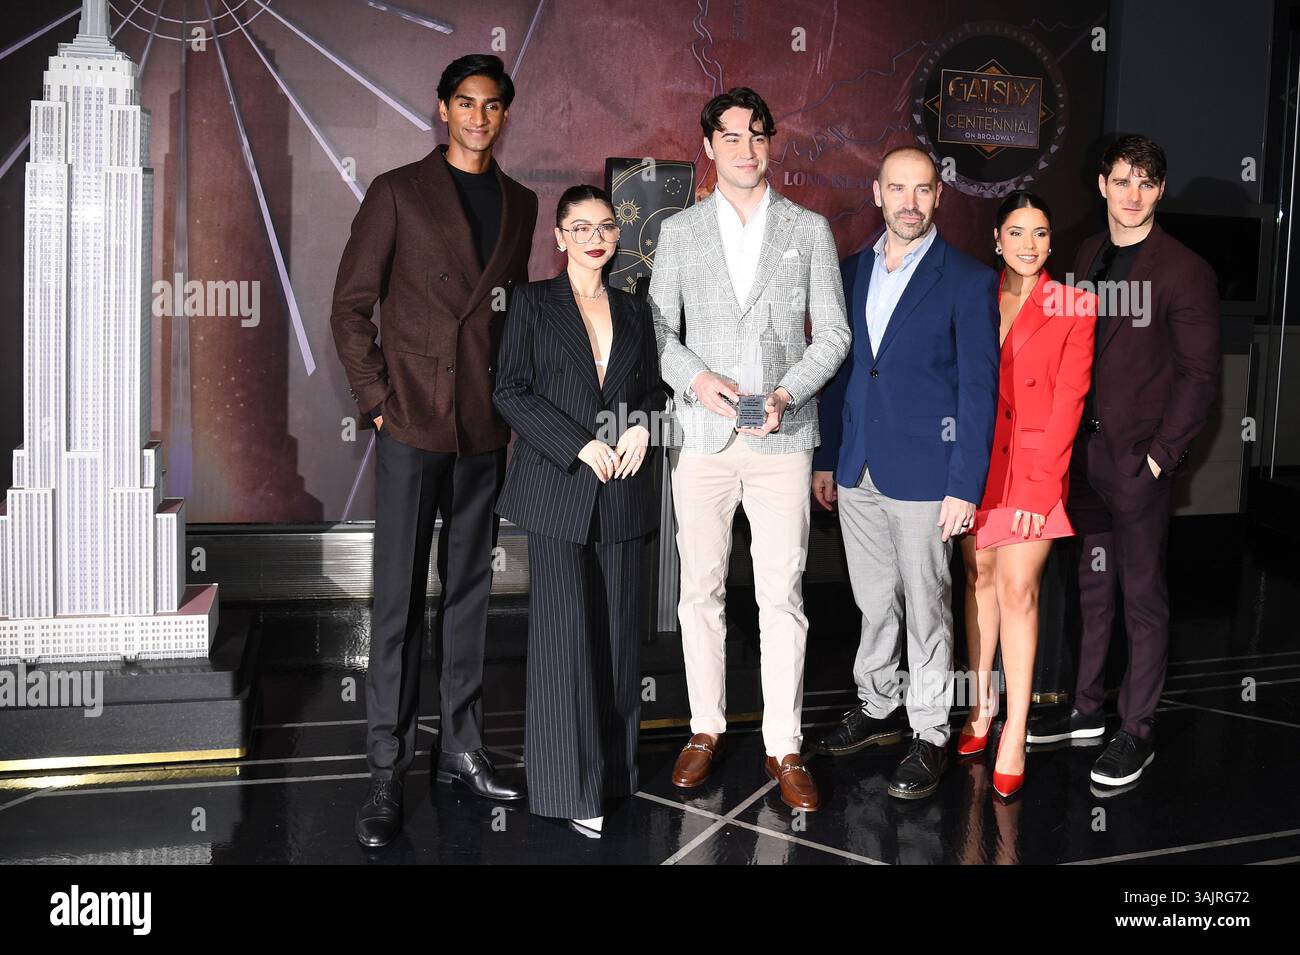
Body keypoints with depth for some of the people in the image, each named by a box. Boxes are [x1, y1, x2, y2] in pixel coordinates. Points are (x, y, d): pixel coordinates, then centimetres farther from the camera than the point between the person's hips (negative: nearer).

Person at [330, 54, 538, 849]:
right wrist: (377, 399, -8)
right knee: (400, 598, -2)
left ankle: (462, 747, 22)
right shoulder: (398, 193, 0)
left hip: (487, 429, 4)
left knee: (470, 591, 11)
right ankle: (388, 770, 6)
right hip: (413, 424, -4)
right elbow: (351, 308, -1)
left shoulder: (519, 203, 13)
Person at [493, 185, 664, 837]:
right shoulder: (533, 302, 4)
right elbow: (511, 391, -3)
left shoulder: (634, 311, 15)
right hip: (558, 487, -4)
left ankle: (614, 767, 18)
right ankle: (570, 784, 5)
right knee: (565, 634, -4)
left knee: (620, 631, 5)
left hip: (623, 491, 4)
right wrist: (580, 447, -12)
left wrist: (642, 427, -2)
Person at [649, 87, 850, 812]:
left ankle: (784, 746, 10)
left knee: (782, 597, -1)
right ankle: (706, 729, 21)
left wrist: (784, 395, -11)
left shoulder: (810, 229, 7)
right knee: (701, 589, 7)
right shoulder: (680, 232, 10)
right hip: (701, 437, 1)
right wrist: (696, 377, -11)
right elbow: (659, 328, 9)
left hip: (783, 440, -1)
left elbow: (833, 334, 5)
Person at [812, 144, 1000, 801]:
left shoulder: (969, 282, -7)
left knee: (926, 609, 5)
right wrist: (826, 459, 10)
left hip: (923, 475, -5)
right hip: (857, 473, 5)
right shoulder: (852, 272, 9)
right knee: (874, 602, 17)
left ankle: (929, 735, 19)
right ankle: (878, 708, 34)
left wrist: (965, 487, -14)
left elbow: (979, 392, -9)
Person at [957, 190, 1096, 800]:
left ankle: (1014, 735, -2)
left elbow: (1069, 398, -5)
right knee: (979, 578, 9)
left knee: (1018, 589, -7)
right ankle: (980, 706, 22)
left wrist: (1041, 482, -12)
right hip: (977, 460, 3)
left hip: (1036, 461, -3)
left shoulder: (1074, 307, 0)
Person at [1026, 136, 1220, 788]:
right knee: (1094, 584, 15)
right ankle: (1086, 708, 27)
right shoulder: (1090, 257, 11)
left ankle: (1138, 730, 13)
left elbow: (1200, 374, -9)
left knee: (1143, 595, 2)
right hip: (1085, 452, 6)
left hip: (1140, 460, -6)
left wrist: (1162, 454, -14)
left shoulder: (1183, 270, -8)